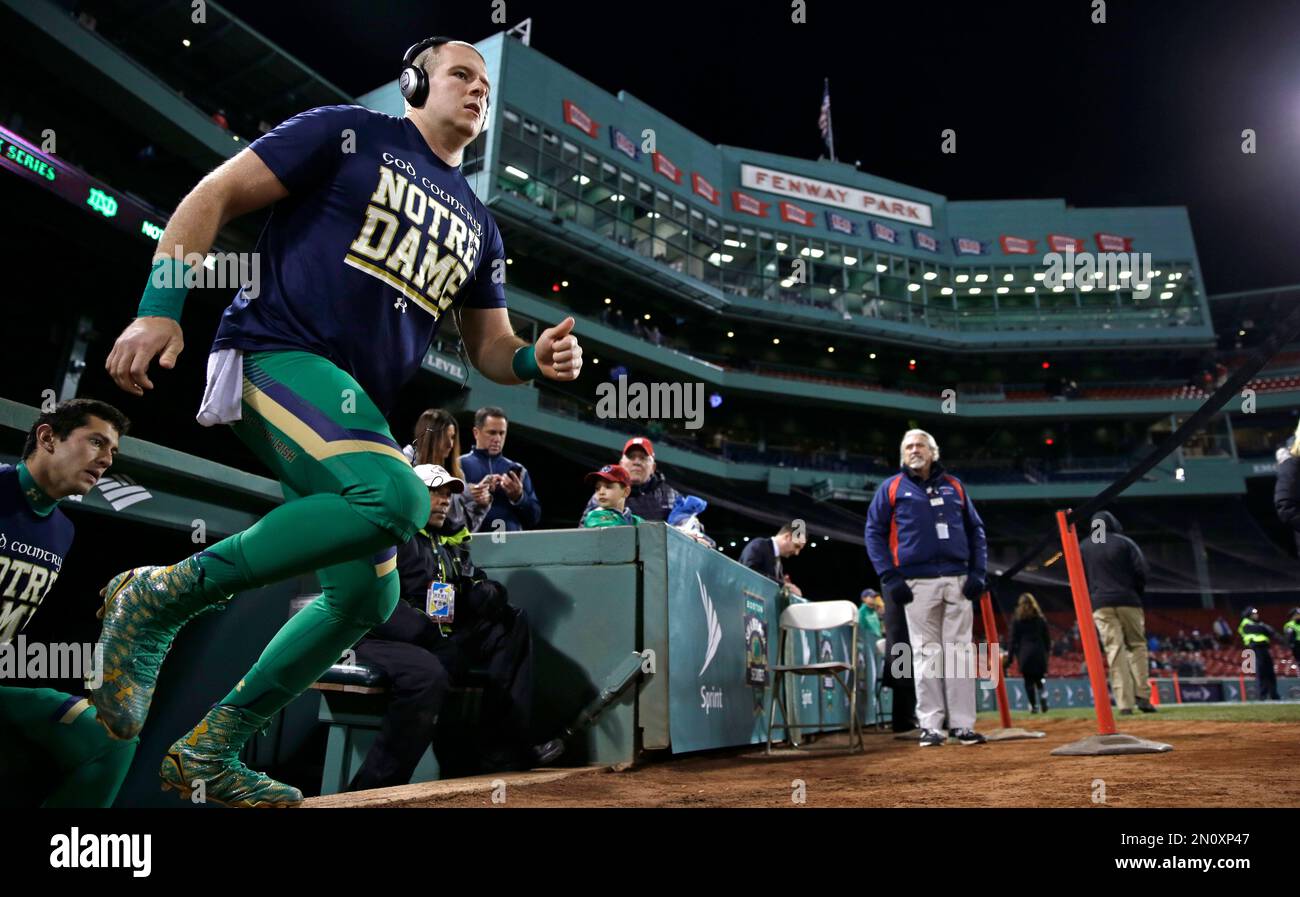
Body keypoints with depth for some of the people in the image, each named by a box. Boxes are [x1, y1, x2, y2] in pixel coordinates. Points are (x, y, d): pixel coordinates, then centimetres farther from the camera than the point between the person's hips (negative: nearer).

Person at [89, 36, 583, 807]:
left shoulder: (478, 227, 21)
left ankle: (209, 753, 21)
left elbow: (490, 346, 21)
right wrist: (161, 308, -13)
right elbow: (215, 196, -1)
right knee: (395, 496, -32)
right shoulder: (349, 134, 3)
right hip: (277, 354, -8)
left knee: (366, 597, 6)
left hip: (355, 409, 8)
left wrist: (535, 359, -2)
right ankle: (161, 595, -15)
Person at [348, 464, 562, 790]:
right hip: (377, 640, -8)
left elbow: (475, 588, 17)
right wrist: (430, 635, -24)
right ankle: (370, 793, -26)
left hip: (437, 640, 8)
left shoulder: (450, 541, 18)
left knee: (513, 624, 6)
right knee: (430, 675, -38)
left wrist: (488, 594, -9)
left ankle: (508, 745, -2)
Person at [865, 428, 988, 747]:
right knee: (926, 653, 1)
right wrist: (889, 578, -7)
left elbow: (976, 530, 15)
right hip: (917, 583, -2)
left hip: (957, 581, 2)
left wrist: (978, 572, 4)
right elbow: (874, 533, 2)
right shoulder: (891, 488, 6)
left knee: (960, 651, 2)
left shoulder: (954, 486, 14)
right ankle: (931, 725, 7)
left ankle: (963, 724, 8)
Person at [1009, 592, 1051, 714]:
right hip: (1039, 652, 2)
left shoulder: (1018, 620, 1)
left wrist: (1012, 655, 3)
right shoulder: (1040, 619, 7)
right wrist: (1046, 652, 18)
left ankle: (1033, 706, -4)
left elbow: (1014, 640, -1)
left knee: (1028, 681, 2)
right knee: (1039, 678, 11)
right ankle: (1043, 695, -17)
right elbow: (1047, 639, 9)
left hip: (1024, 653, -2)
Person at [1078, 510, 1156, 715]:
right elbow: (1141, 572, -1)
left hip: (1100, 605, 1)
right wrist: (1137, 594, 12)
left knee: (1114, 651, -2)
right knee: (1137, 645, 10)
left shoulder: (1082, 547, 11)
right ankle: (1141, 695, -2)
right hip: (1128, 601, -1)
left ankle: (1124, 704, -8)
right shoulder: (1124, 543, 5)